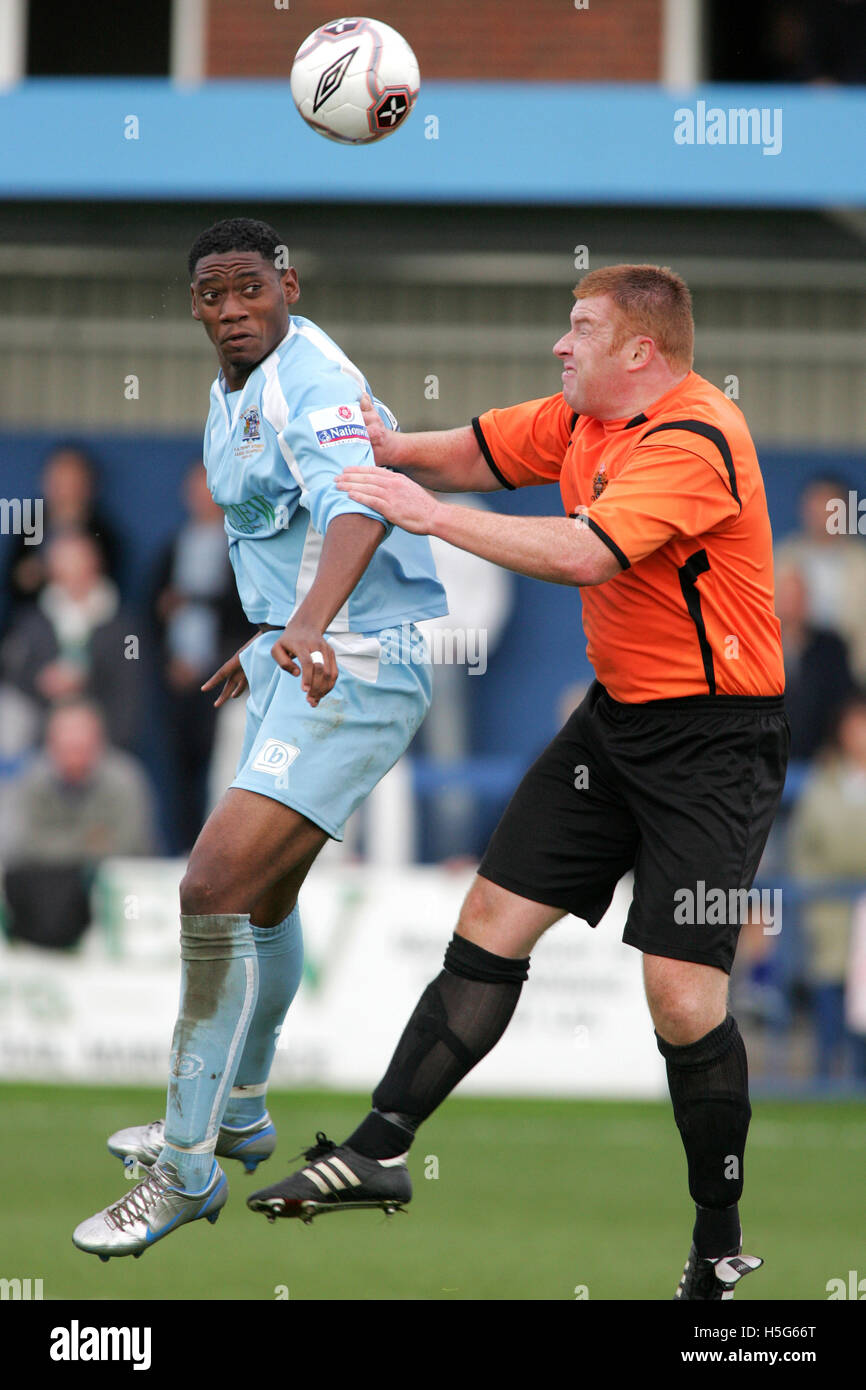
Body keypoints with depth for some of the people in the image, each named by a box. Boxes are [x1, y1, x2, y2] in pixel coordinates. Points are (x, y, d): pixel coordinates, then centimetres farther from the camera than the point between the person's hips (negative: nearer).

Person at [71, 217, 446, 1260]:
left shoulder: (312, 383, -20)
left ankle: (188, 1167, -11)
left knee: (215, 889, -18)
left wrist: (311, 624, -56)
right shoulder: (232, 393, 12)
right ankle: (236, 1115, 46)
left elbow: (357, 505, -39)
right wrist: (266, 642, 38)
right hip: (300, 659, 11)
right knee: (266, 894, 25)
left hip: (355, 670, -11)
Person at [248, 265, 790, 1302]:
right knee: (491, 926, 6)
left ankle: (720, 1251, 1)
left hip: (714, 740, -9)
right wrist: (382, 446, -3)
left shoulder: (695, 442, -23)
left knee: (683, 1001, -12)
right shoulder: (580, 420, 6)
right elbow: (475, 454, 17)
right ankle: (377, 1155, 11)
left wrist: (430, 515, -26)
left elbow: (583, 554, -32)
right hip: (615, 716, 9)